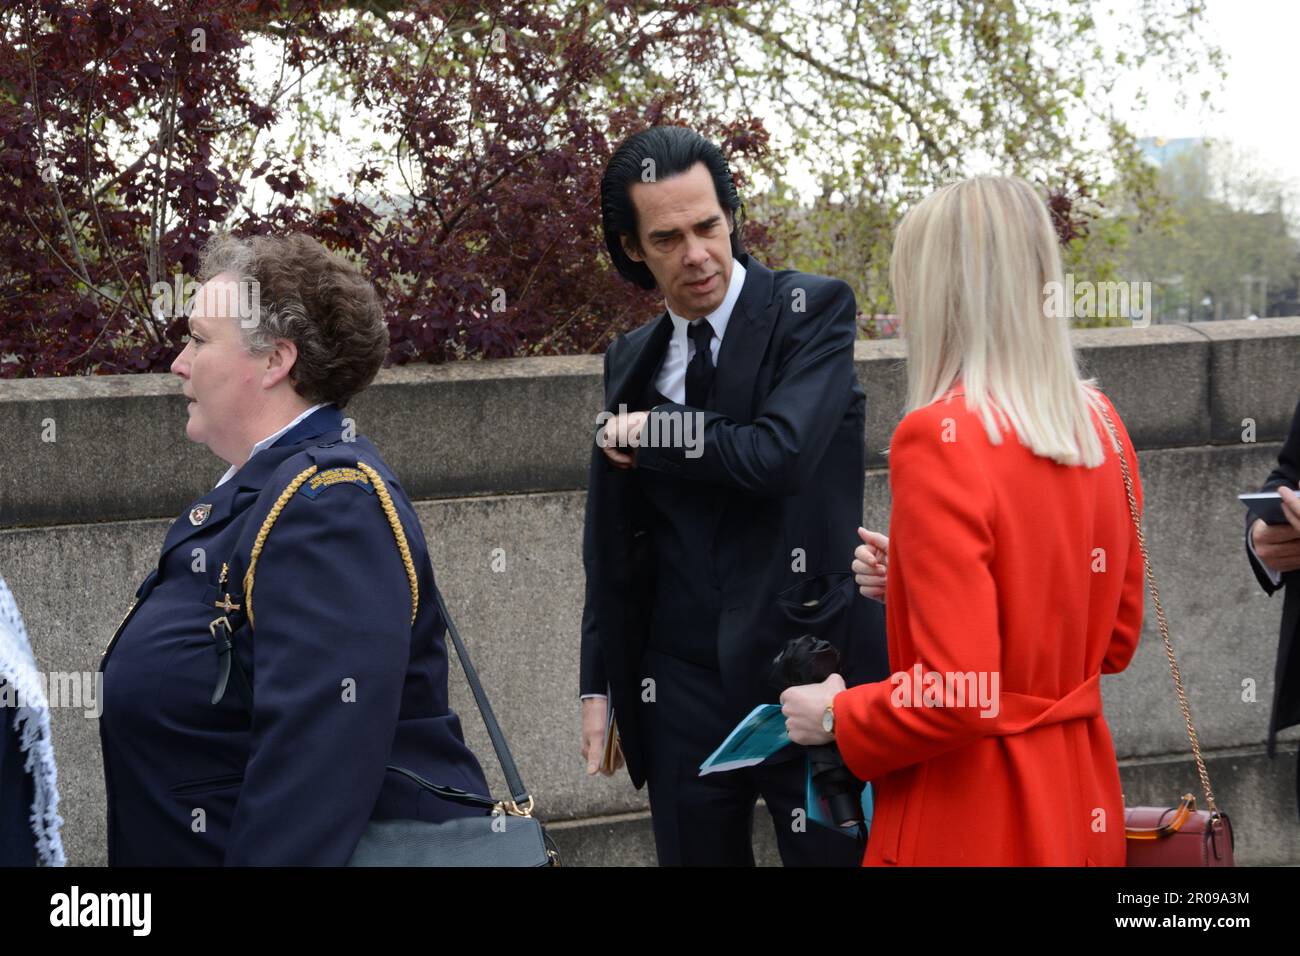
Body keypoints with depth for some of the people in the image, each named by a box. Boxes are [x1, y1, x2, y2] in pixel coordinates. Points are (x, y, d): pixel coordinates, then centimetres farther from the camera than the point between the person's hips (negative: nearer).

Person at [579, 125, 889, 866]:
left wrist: (653, 433, -5)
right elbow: (613, 545, 16)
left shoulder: (813, 309, -3)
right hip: (683, 691, 5)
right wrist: (600, 685, 14)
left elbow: (777, 455, -19)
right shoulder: (633, 360, 11)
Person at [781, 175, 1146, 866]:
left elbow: (957, 697, -23)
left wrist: (833, 717, -6)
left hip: (974, 831, -7)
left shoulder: (940, 440, -19)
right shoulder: (1098, 424, 3)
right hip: (1082, 812, 7)